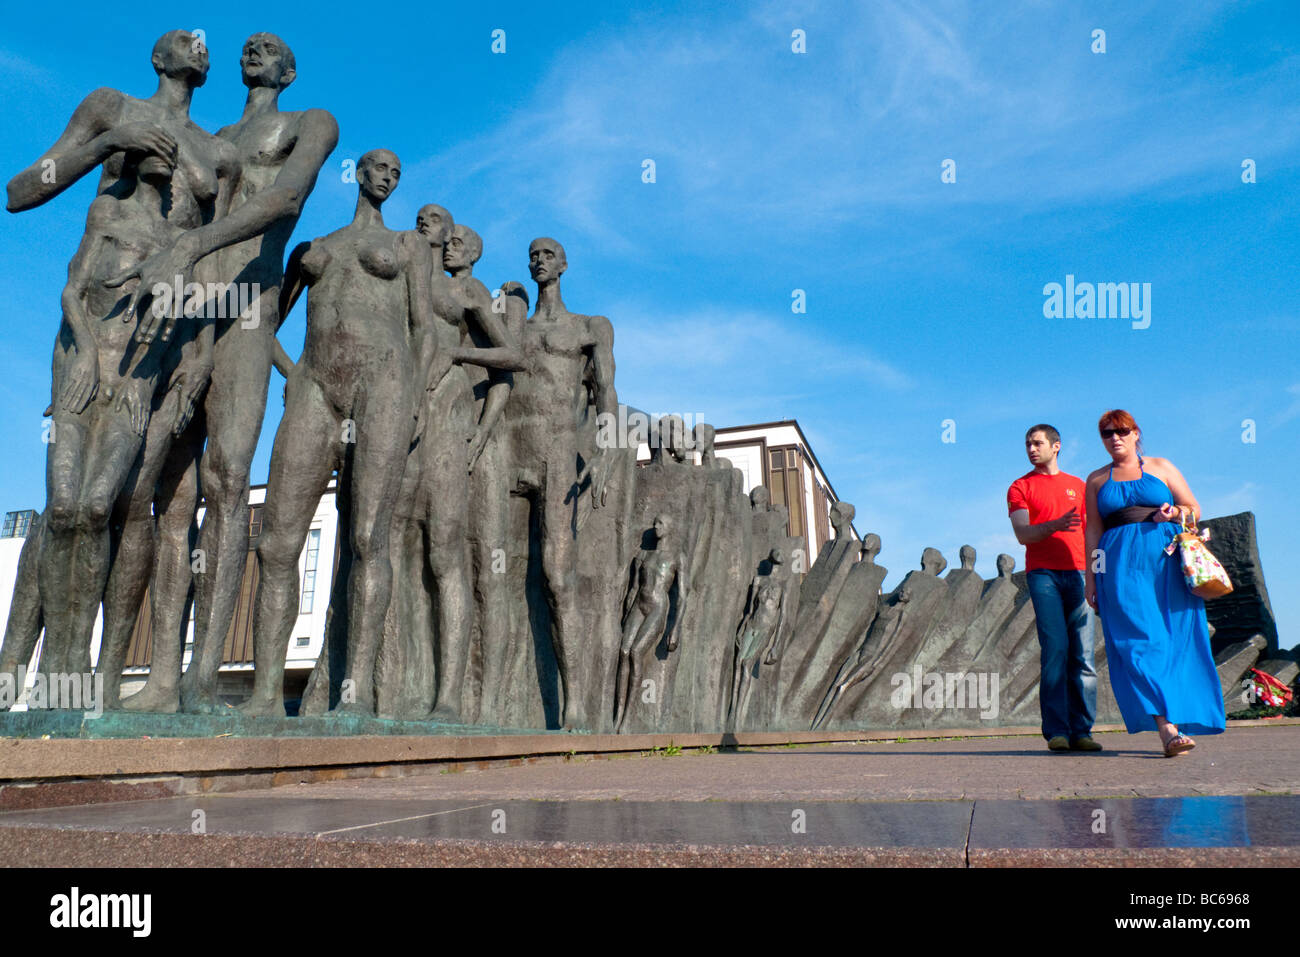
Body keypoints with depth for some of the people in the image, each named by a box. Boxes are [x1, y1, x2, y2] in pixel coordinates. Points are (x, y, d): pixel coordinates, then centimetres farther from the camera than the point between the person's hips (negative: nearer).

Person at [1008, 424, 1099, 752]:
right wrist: (1054, 525, -22)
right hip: (1043, 574, -3)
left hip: (1078, 573, 3)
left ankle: (1081, 731, 1)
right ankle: (1056, 731, -9)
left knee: (1082, 654, -2)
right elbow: (1023, 534, -3)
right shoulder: (1020, 487, 10)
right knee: (1055, 649, -12)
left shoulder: (1077, 485, 21)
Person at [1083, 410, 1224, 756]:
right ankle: (1167, 727, -19)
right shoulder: (1097, 480, 17)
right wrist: (1091, 578, 6)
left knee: (1176, 641, -5)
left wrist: (1174, 512, -9)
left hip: (1166, 561, 0)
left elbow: (1195, 510, 14)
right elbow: (1093, 531, 13)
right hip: (1120, 565, 0)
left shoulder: (1161, 467, 15)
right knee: (1141, 641, -13)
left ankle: (1178, 723, 3)